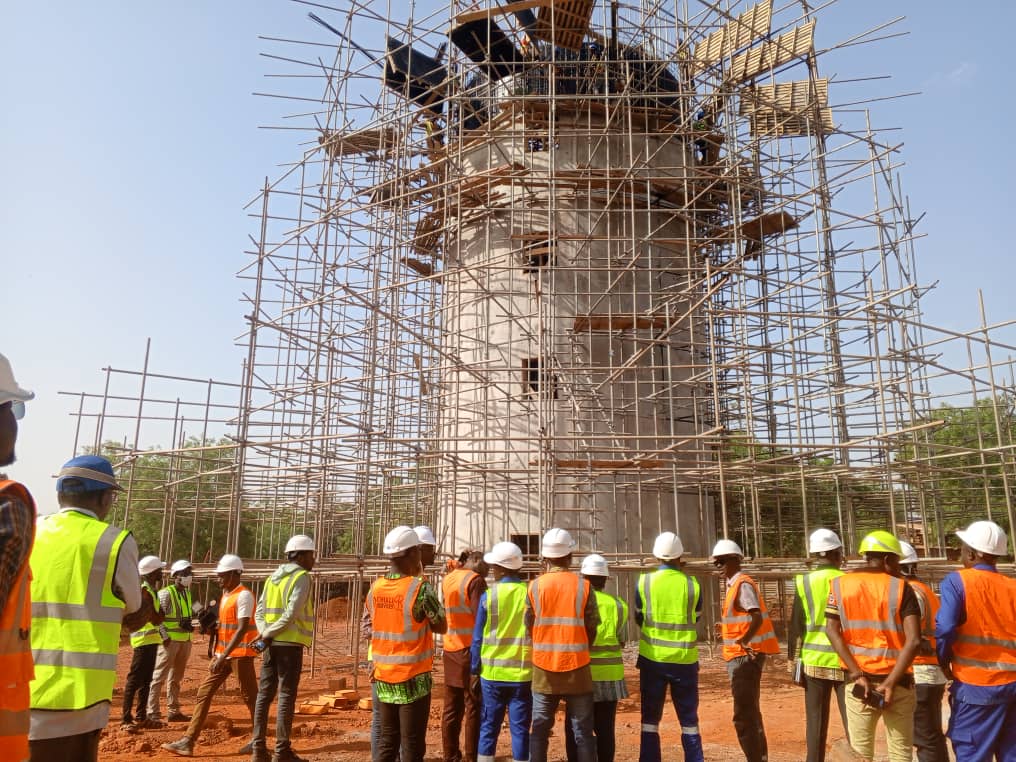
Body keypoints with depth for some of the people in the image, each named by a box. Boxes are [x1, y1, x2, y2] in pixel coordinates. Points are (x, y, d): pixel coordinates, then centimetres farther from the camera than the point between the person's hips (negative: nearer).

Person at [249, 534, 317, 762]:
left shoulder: (273, 577, 15)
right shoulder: (301, 577, -9)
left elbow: (259, 613, 9)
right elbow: (291, 614, -18)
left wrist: (265, 633, -4)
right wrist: (268, 634, -10)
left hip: (272, 644, 7)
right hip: (290, 643, -7)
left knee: (264, 694, 10)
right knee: (286, 696, -2)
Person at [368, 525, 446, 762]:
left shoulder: (375, 589, 0)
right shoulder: (420, 588, -17)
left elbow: (373, 626, 12)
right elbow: (441, 626, -6)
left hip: (384, 676, 6)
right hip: (414, 678, -5)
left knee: (386, 742, 17)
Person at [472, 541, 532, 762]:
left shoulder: (488, 595, -6)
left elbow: (478, 637, -1)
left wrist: (475, 668, 9)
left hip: (492, 672, 0)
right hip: (523, 672, 0)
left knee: (488, 727, 12)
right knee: (520, 729, 8)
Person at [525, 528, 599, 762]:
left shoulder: (535, 586, -4)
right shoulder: (583, 585, -6)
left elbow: (528, 628, 0)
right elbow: (592, 630, -2)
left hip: (544, 668, 1)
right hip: (577, 667, -1)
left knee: (539, 730, 12)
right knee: (582, 731, 9)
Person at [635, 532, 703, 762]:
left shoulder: (644, 581, -5)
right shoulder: (692, 584, -3)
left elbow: (639, 618, 6)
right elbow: (695, 619, 10)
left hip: (653, 658, 0)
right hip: (685, 659, 1)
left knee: (650, 718, 10)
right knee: (689, 720, 13)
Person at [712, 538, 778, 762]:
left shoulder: (743, 584, -16)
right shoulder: (734, 585, 14)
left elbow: (757, 617, -29)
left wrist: (744, 640, -39)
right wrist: (725, 627, 27)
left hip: (746, 655, -10)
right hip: (741, 656, 11)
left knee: (744, 716, -8)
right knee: (750, 713, 18)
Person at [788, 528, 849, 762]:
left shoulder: (804, 582, -1)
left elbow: (796, 626, -1)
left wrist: (793, 660, 6)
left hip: (814, 660, 1)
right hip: (845, 660, -1)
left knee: (816, 723, 10)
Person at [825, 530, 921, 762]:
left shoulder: (840, 584, 3)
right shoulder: (900, 587, -4)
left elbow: (832, 631, -6)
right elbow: (913, 640, -13)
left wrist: (857, 675, -8)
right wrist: (891, 682, -13)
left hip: (858, 680, 1)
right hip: (897, 682, -1)